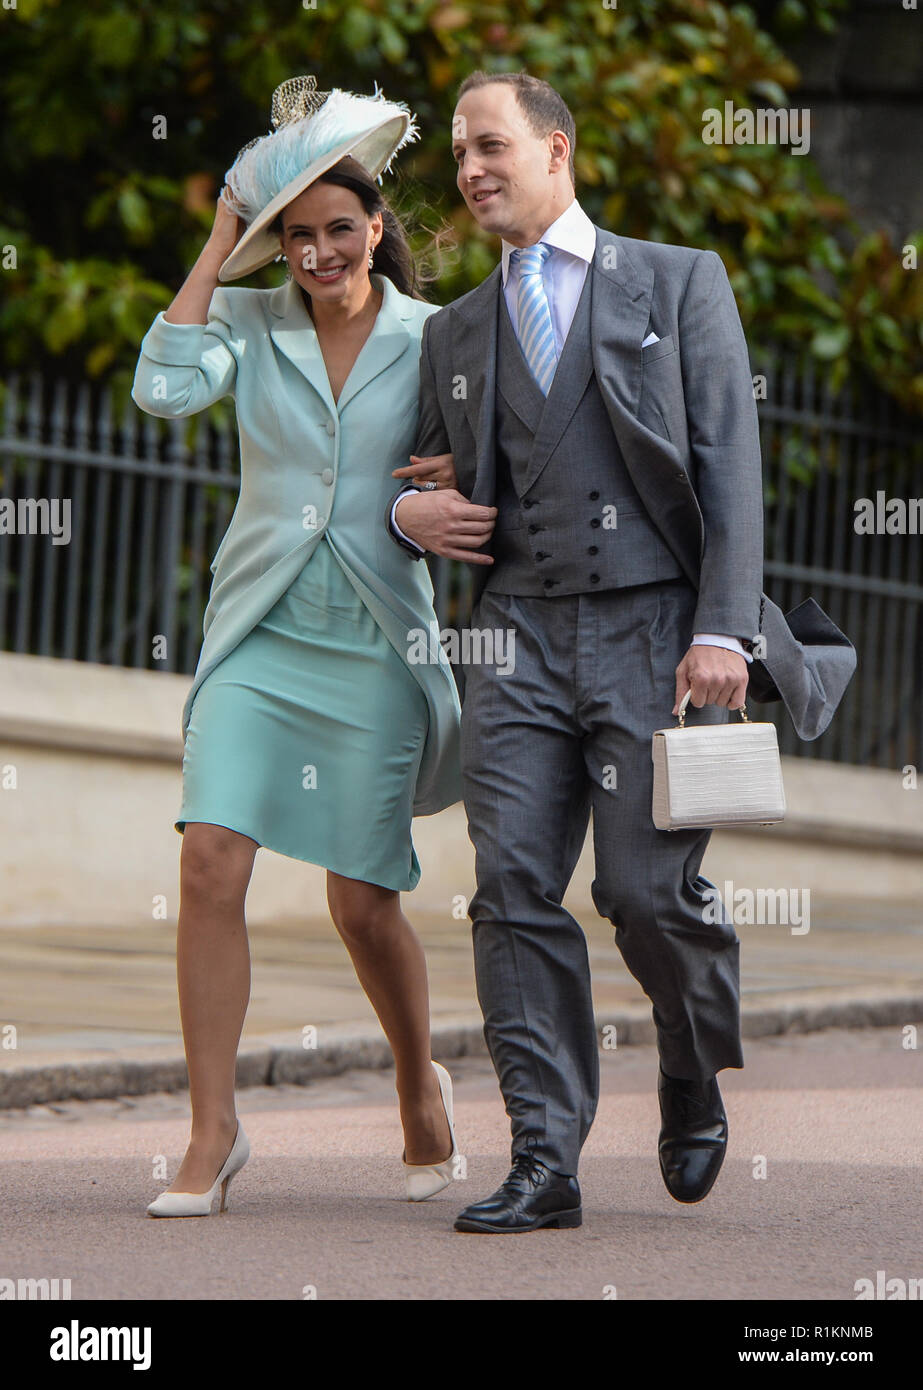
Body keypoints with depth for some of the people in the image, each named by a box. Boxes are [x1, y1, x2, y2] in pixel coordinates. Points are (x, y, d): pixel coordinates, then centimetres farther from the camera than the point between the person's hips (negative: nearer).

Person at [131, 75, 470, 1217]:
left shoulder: (430, 338, 2)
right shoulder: (250, 323, 3)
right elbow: (164, 386, -16)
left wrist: (459, 482, -16)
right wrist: (220, 239, -9)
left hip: (375, 644, -1)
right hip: (260, 635, 1)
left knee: (362, 901, 2)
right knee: (211, 860, -14)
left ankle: (420, 1084, 30)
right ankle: (212, 1131, -8)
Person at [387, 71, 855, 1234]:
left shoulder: (679, 283, 7)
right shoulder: (456, 331, 19)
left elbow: (729, 463, 0)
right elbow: (440, 480, 30)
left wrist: (723, 629, -11)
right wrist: (408, 514, 4)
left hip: (654, 627, -4)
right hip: (519, 636, 4)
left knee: (649, 891, -10)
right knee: (514, 895, -9)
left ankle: (701, 1081, 19)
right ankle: (543, 1164, -7)